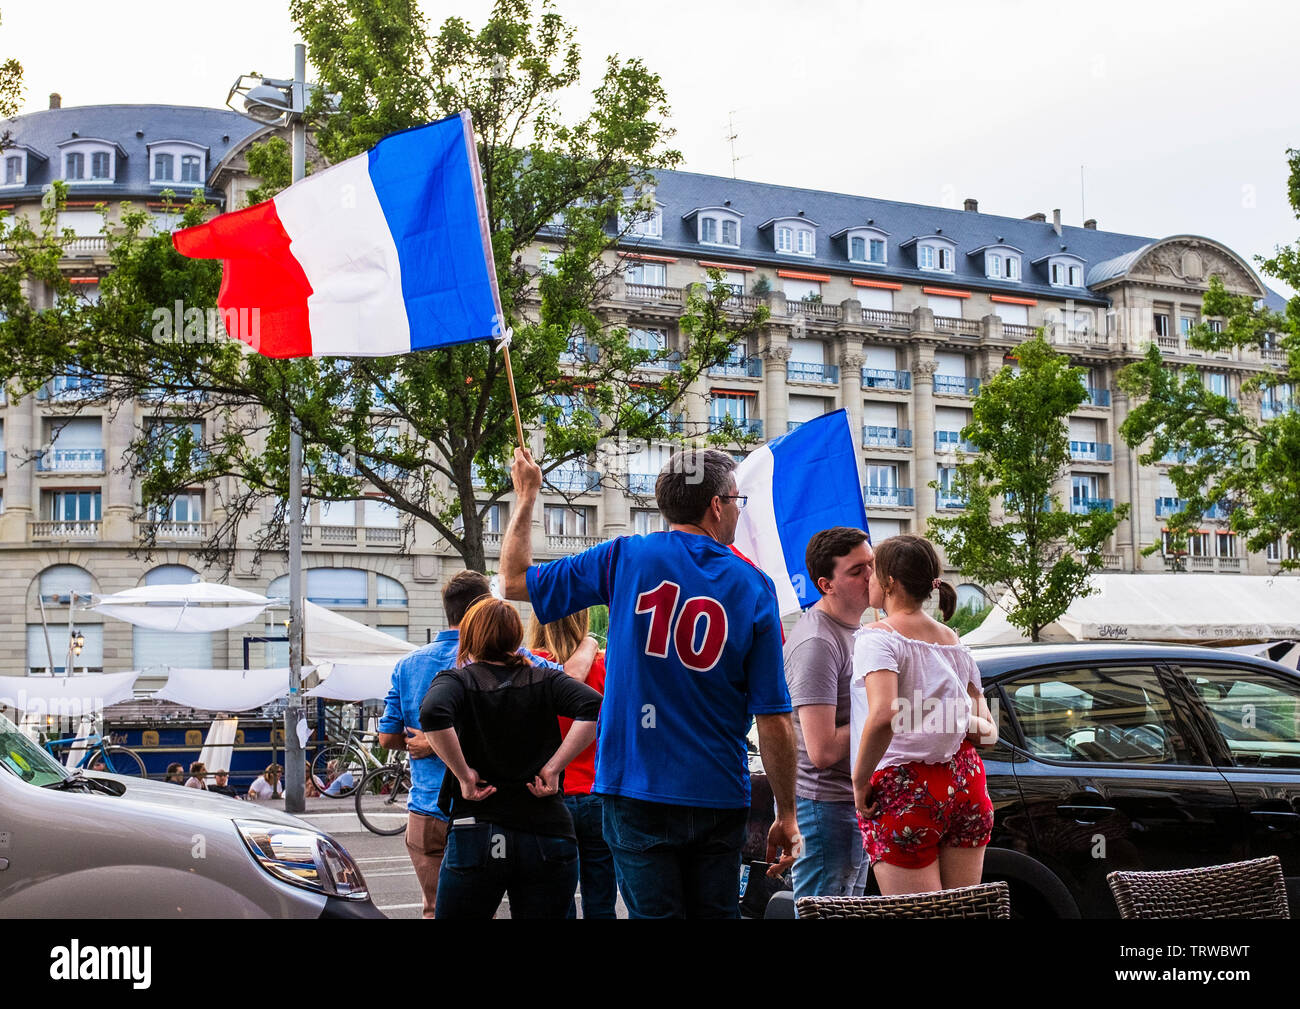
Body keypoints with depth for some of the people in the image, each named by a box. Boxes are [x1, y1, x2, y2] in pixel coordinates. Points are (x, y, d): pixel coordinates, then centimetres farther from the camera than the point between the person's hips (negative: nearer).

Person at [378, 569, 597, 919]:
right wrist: (588, 645, 6)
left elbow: (388, 738, 6)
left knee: (436, 909, 13)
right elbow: (570, 677, -13)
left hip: (425, 815, 4)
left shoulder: (409, 664, 4)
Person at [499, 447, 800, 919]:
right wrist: (786, 815, 4)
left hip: (637, 794, -1)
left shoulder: (626, 559, -4)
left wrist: (526, 495, 20)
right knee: (716, 914, 12)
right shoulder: (755, 587, -3)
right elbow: (774, 721, -5)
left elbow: (515, 580, 7)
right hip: (719, 799, 1)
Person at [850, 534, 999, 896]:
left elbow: (883, 716, -26)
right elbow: (988, 733, 14)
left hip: (904, 789, -7)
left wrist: (860, 779, -15)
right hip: (964, 783, 7)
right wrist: (960, 720, 2)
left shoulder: (878, 638, -10)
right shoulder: (956, 644, 15)